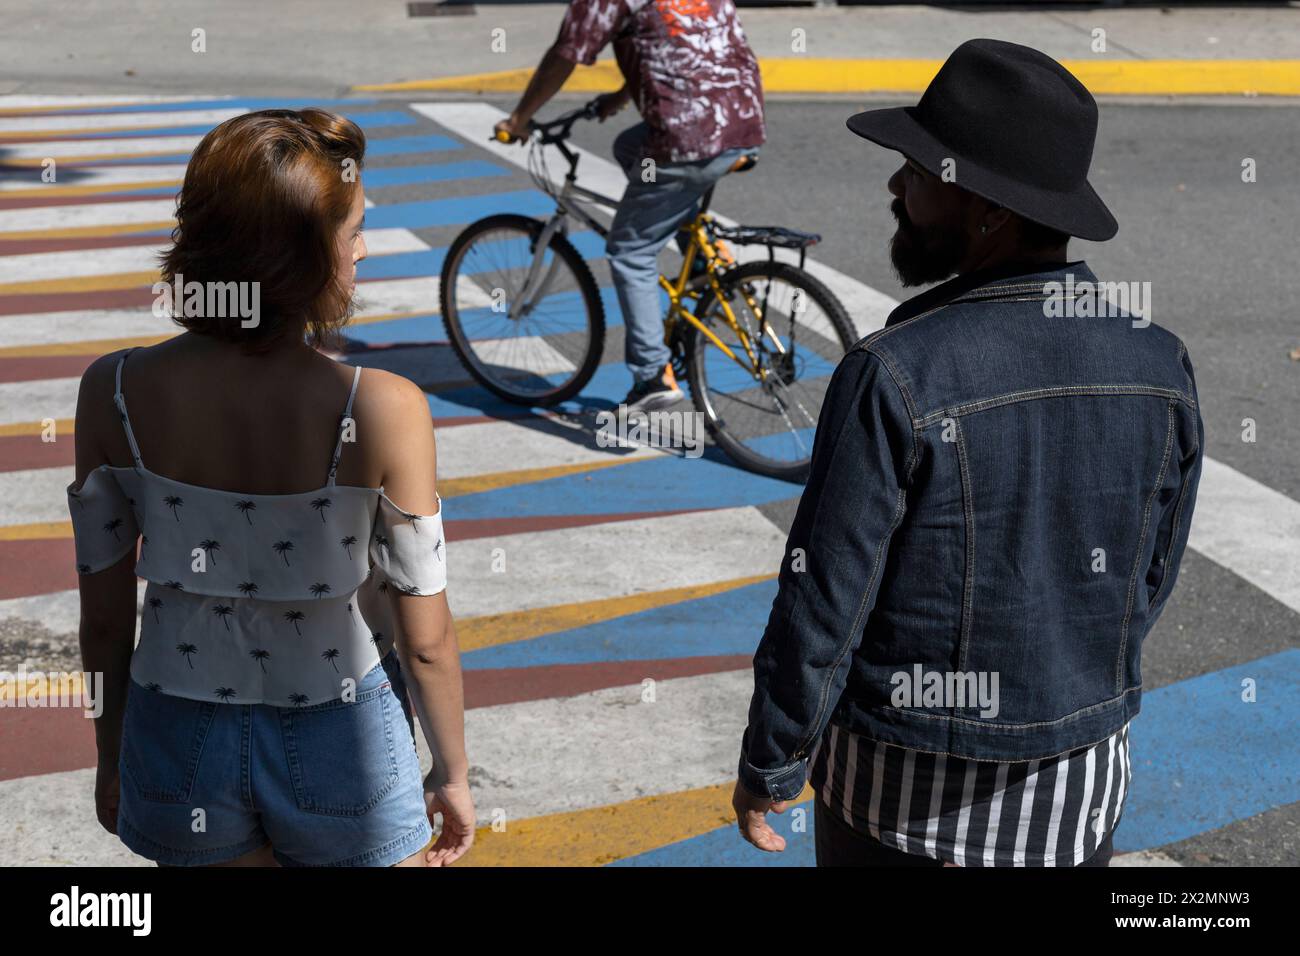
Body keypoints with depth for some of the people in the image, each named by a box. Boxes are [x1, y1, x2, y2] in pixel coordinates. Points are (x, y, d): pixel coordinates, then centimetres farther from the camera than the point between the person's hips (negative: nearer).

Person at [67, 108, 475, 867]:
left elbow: (104, 618, -4)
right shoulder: (384, 411, -22)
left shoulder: (112, 393, -14)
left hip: (180, 746, 3)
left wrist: (112, 759, 13)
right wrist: (454, 774, 5)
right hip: (337, 746, -2)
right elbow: (426, 639, -12)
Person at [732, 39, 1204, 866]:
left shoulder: (896, 376, -24)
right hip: (1083, 782, 4)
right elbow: (1150, 586, 3)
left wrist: (769, 767, -4)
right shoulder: (1161, 365, -9)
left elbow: (824, 605, -18)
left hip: (907, 780, -4)